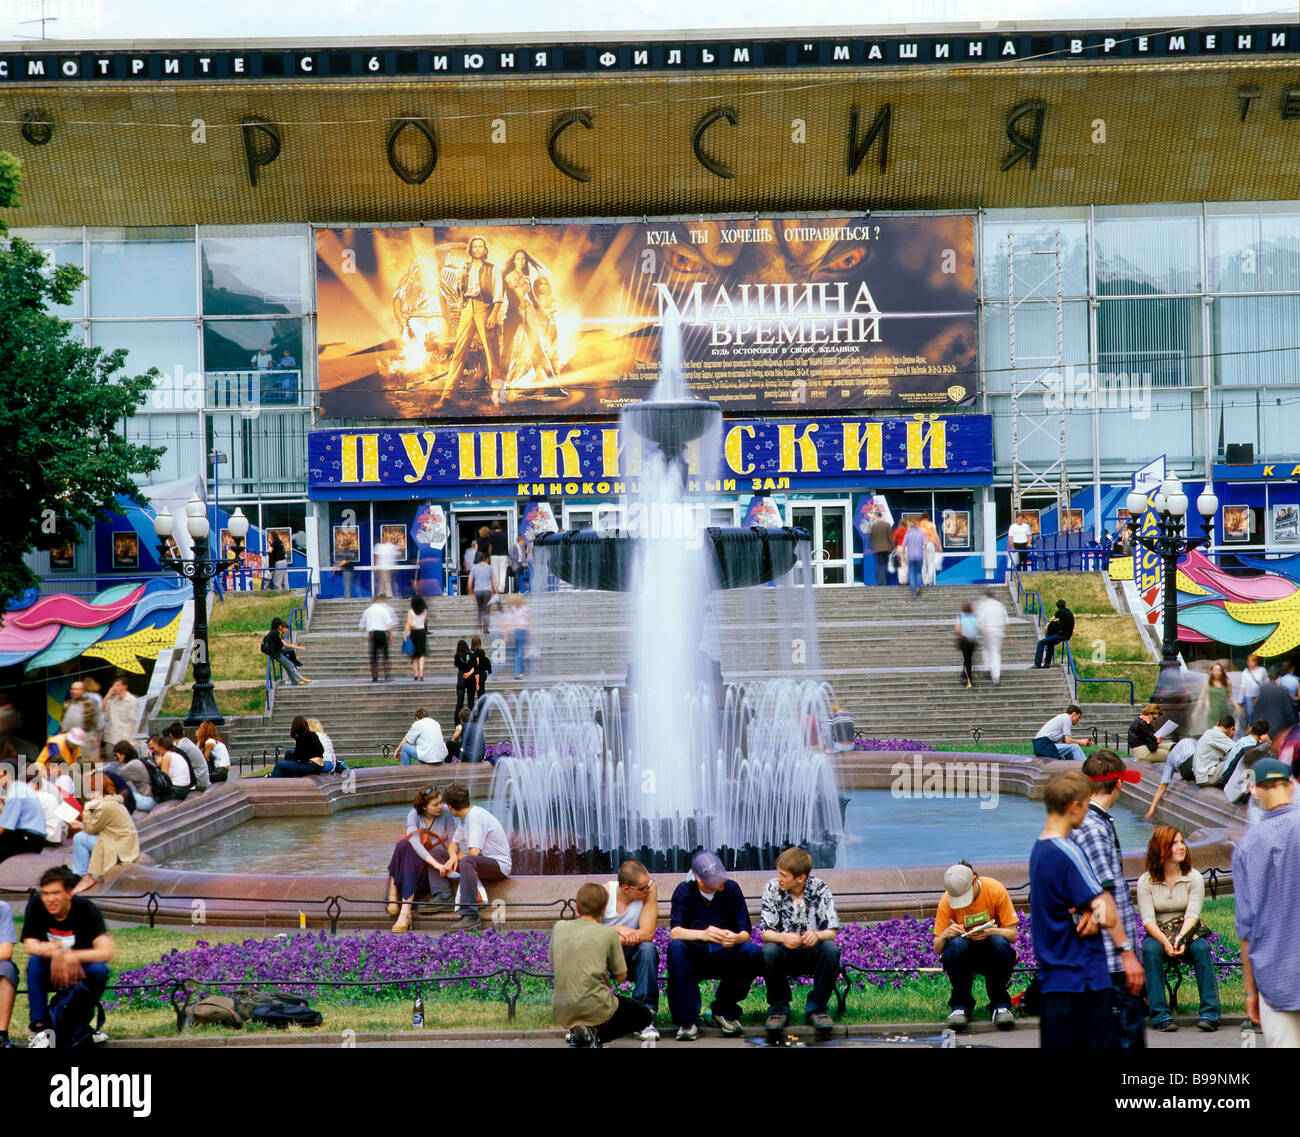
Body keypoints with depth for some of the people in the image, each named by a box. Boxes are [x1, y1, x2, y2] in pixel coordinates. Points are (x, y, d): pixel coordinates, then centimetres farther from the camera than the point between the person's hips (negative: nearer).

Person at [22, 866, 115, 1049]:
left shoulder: (86, 908, -19)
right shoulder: (35, 906, -13)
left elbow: (106, 952, -27)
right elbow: (30, 946, -17)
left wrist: (70, 957, -37)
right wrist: (54, 952, -37)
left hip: (80, 973, -1)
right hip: (50, 973, 1)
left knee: (100, 970, -31)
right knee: (35, 962, -29)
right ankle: (40, 1028, -26)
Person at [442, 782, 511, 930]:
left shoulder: (475, 817, -20)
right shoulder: (465, 817, 10)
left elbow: (474, 852, -26)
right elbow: (453, 844, 17)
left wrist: (462, 858, -4)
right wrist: (453, 857, -7)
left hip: (499, 865, -10)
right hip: (485, 861, 10)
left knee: (466, 861, -39)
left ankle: (470, 916, -44)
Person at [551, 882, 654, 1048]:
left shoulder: (559, 928, 5)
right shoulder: (608, 933, -4)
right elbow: (621, 976, 2)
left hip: (561, 1013, 5)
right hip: (596, 1010, -5)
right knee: (644, 1015, 20)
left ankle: (577, 1034, 7)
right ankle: (597, 1034, -5)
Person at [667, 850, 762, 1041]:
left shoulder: (731, 889, -4)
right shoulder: (684, 891, -7)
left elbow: (745, 932, -8)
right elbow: (674, 932, -20)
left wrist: (736, 938, -34)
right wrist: (703, 934, -40)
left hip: (724, 958, 1)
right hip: (694, 959, -1)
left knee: (753, 952, -28)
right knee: (675, 947, -33)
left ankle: (724, 1010, -7)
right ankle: (688, 1020, -26)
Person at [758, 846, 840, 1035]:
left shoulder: (820, 888, -9)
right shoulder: (772, 888, -9)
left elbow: (831, 931, -13)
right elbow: (765, 932, -12)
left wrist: (817, 935, -38)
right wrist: (783, 938, -36)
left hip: (812, 953, 0)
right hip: (785, 955, 0)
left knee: (831, 949, -31)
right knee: (769, 951, -33)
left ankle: (816, 1008, -13)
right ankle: (779, 1008, -10)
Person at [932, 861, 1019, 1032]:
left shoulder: (995, 890, -14)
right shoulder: (946, 901, -12)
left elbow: (1013, 934, -12)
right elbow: (937, 948, -8)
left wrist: (991, 931, -32)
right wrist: (946, 935, -31)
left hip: (991, 954, 0)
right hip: (964, 954, 0)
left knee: (1000, 942, -35)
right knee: (956, 944, -35)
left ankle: (1000, 1004, -15)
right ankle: (961, 1005, -15)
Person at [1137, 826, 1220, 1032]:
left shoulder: (1194, 878, 0)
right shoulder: (1145, 881, -2)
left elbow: (1192, 915, -11)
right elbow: (1148, 920, -11)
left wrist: (1181, 937, -31)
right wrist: (1165, 942, -29)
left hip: (1189, 932, 0)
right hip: (1159, 934, 0)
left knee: (1201, 947, -33)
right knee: (1150, 949, -34)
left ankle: (1209, 1013, -35)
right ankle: (1160, 1015, -35)